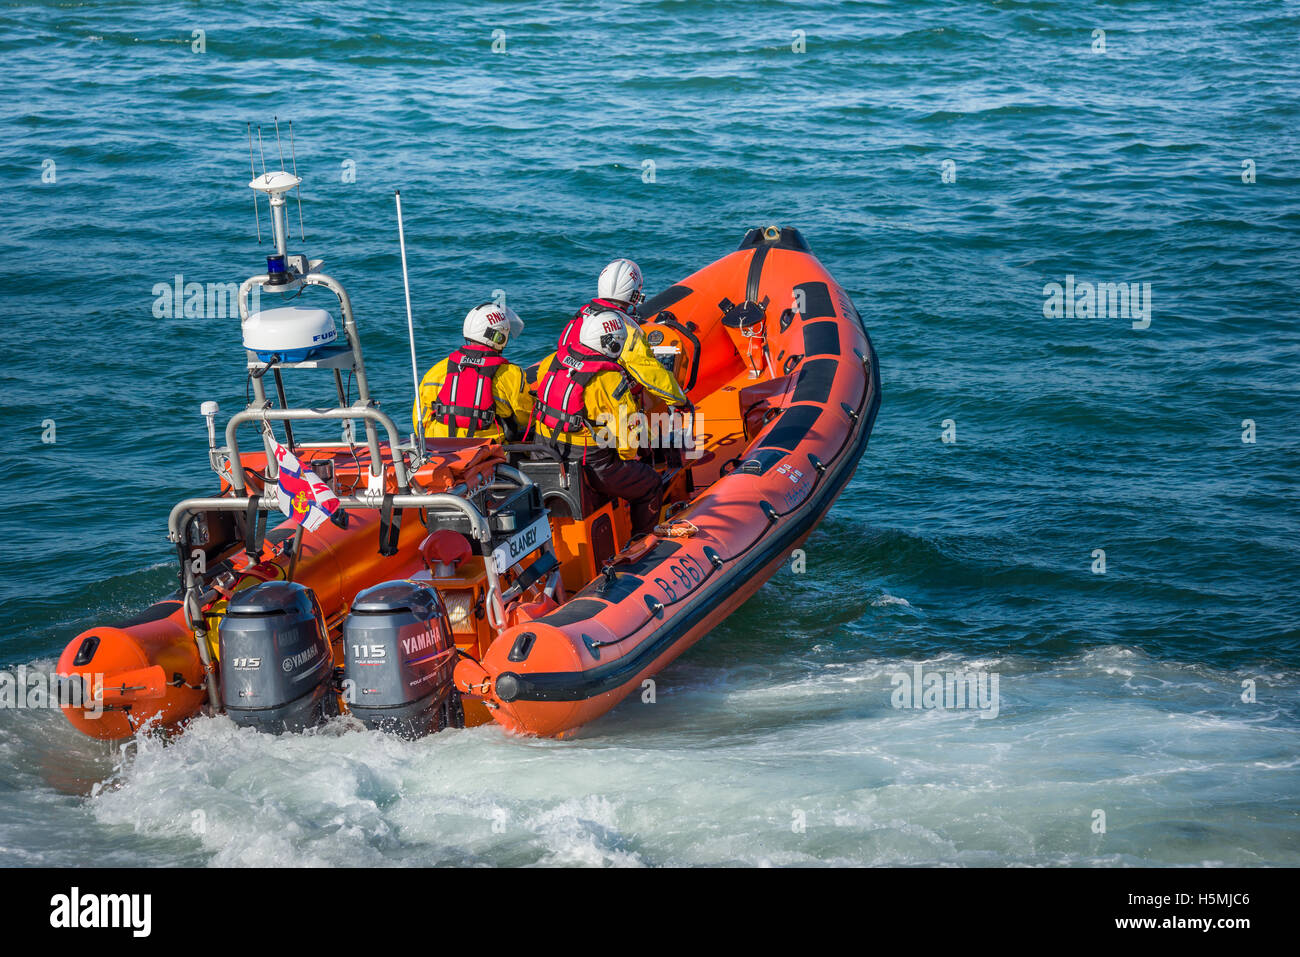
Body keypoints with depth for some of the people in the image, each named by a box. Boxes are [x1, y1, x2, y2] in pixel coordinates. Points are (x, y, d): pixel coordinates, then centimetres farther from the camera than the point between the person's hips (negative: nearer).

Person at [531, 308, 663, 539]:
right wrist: (628, 457, 7)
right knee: (651, 485, 14)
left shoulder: (553, 361, 0)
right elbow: (628, 427, -15)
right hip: (589, 466, -7)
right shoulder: (610, 380, -19)